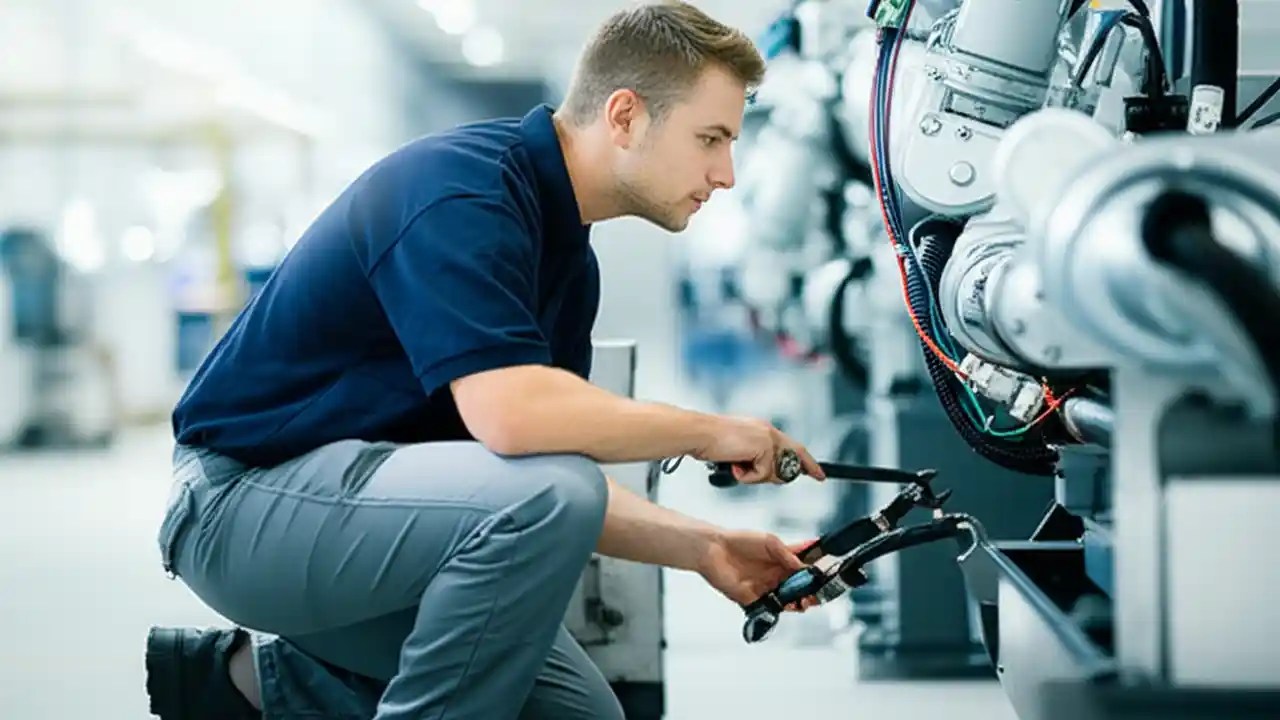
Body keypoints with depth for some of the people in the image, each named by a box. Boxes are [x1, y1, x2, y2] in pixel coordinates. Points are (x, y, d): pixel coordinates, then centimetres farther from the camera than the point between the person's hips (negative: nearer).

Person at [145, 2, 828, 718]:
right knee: (545, 495, -31)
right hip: (248, 499, -10)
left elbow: (561, 478, 10)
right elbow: (510, 415, -35)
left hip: (361, 497, 10)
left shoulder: (567, 254, 7)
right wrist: (706, 431, -21)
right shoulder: (462, 189, -22)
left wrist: (702, 547, -2)